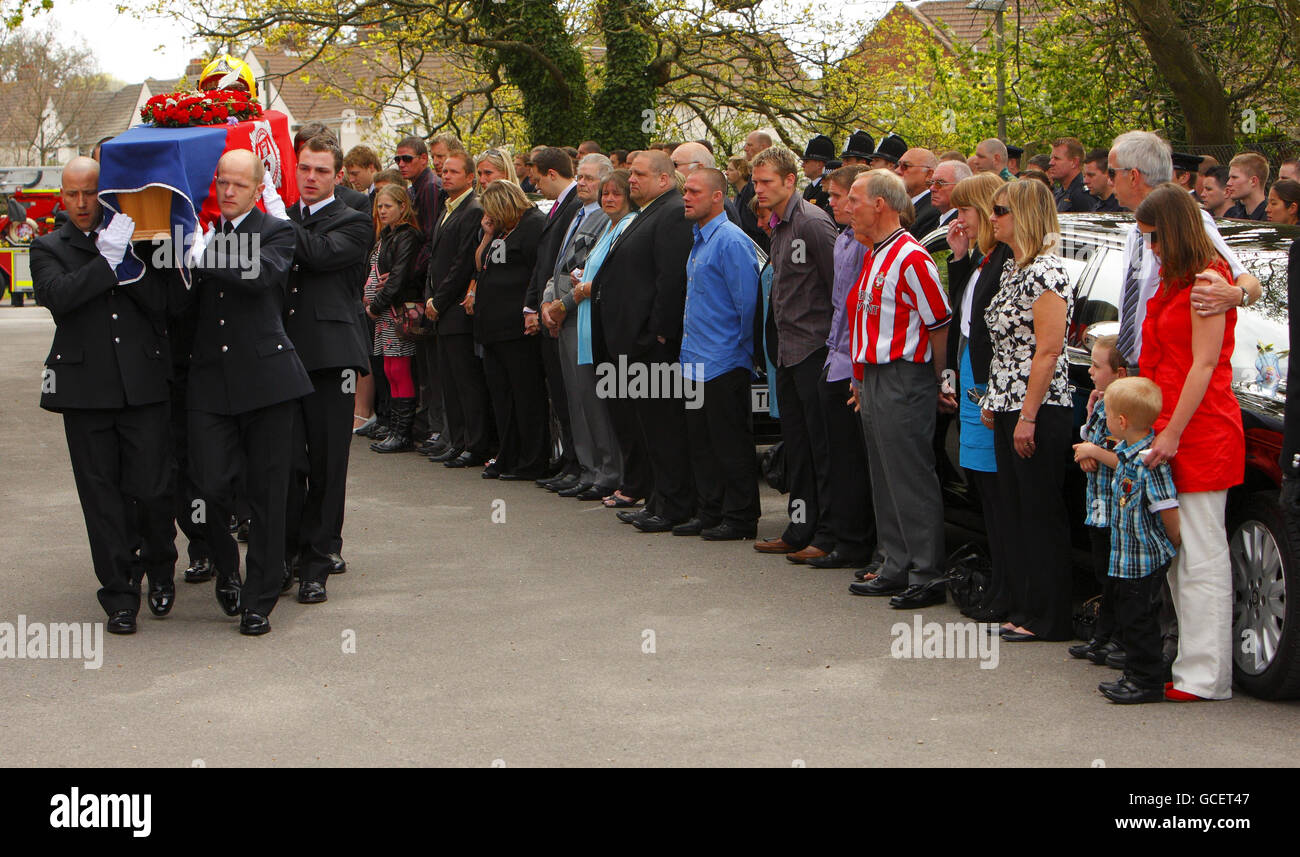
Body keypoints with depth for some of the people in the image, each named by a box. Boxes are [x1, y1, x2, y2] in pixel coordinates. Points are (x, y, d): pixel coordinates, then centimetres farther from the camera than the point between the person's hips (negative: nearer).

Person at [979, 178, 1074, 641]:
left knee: (1042, 514, -3)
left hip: (1039, 411, -9)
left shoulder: (1046, 273, -14)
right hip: (1007, 409, 10)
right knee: (1016, 511, 12)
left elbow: (1049, 351, -19)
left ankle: (1047, 618, 3)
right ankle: (1021, 607, 19)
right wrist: (993, 401, 15)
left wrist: (1028, 416, -20)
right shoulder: (1012, 270, 15)